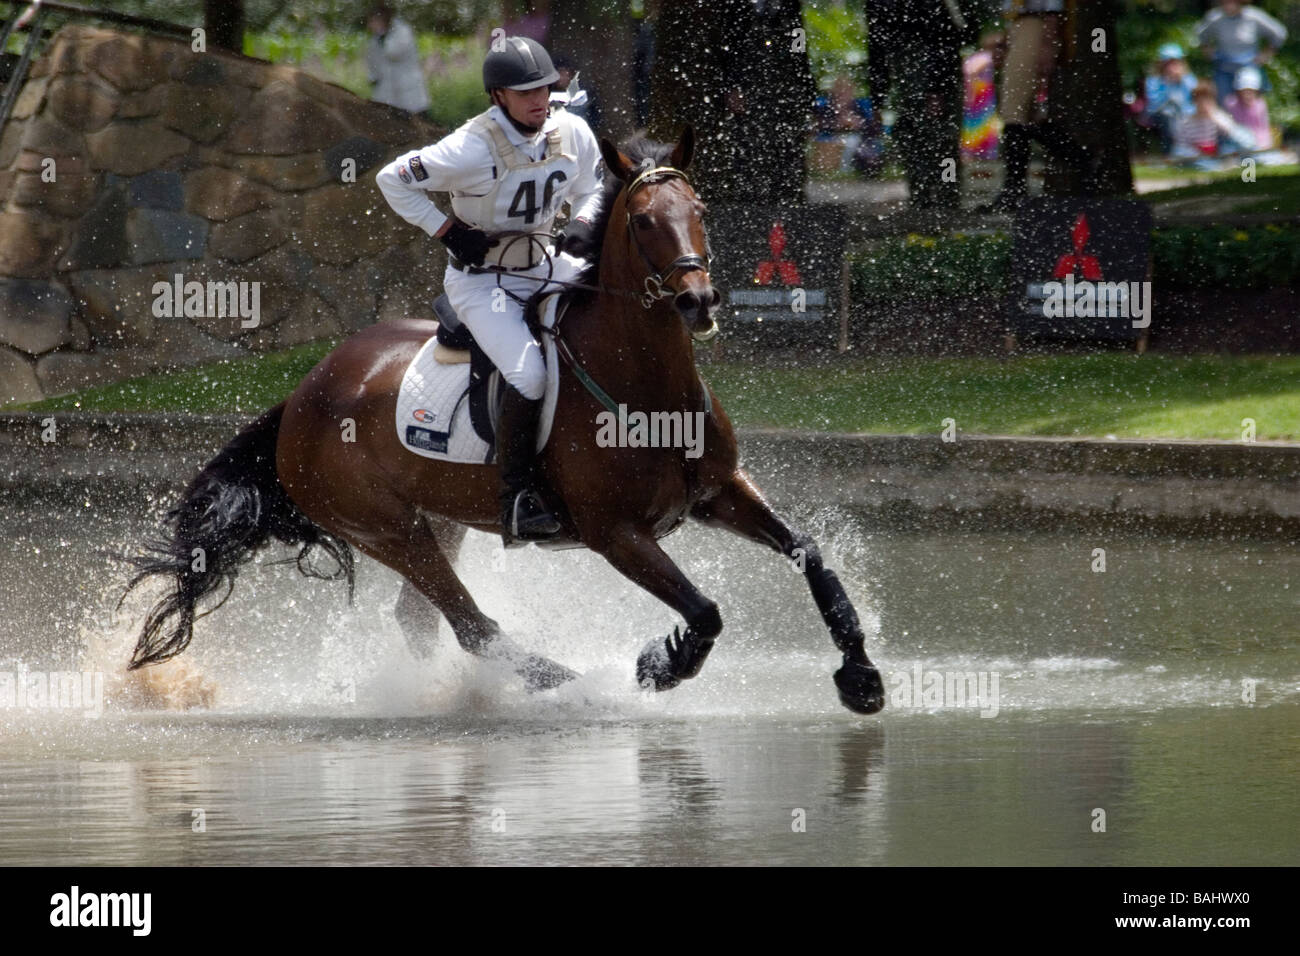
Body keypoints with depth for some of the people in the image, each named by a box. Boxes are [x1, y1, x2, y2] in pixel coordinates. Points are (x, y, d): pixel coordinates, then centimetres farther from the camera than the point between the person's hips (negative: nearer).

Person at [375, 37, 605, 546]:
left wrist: (583, 224, -8)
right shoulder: (473, 149, -23)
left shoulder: (573, 134, -6)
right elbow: (391, 180, -13)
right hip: (480, 278, -7)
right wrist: (448, 231, -16)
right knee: (529, 372, -26)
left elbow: (589, 189, 14)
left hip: (543, 264, 7)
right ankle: (516, 503, -20)